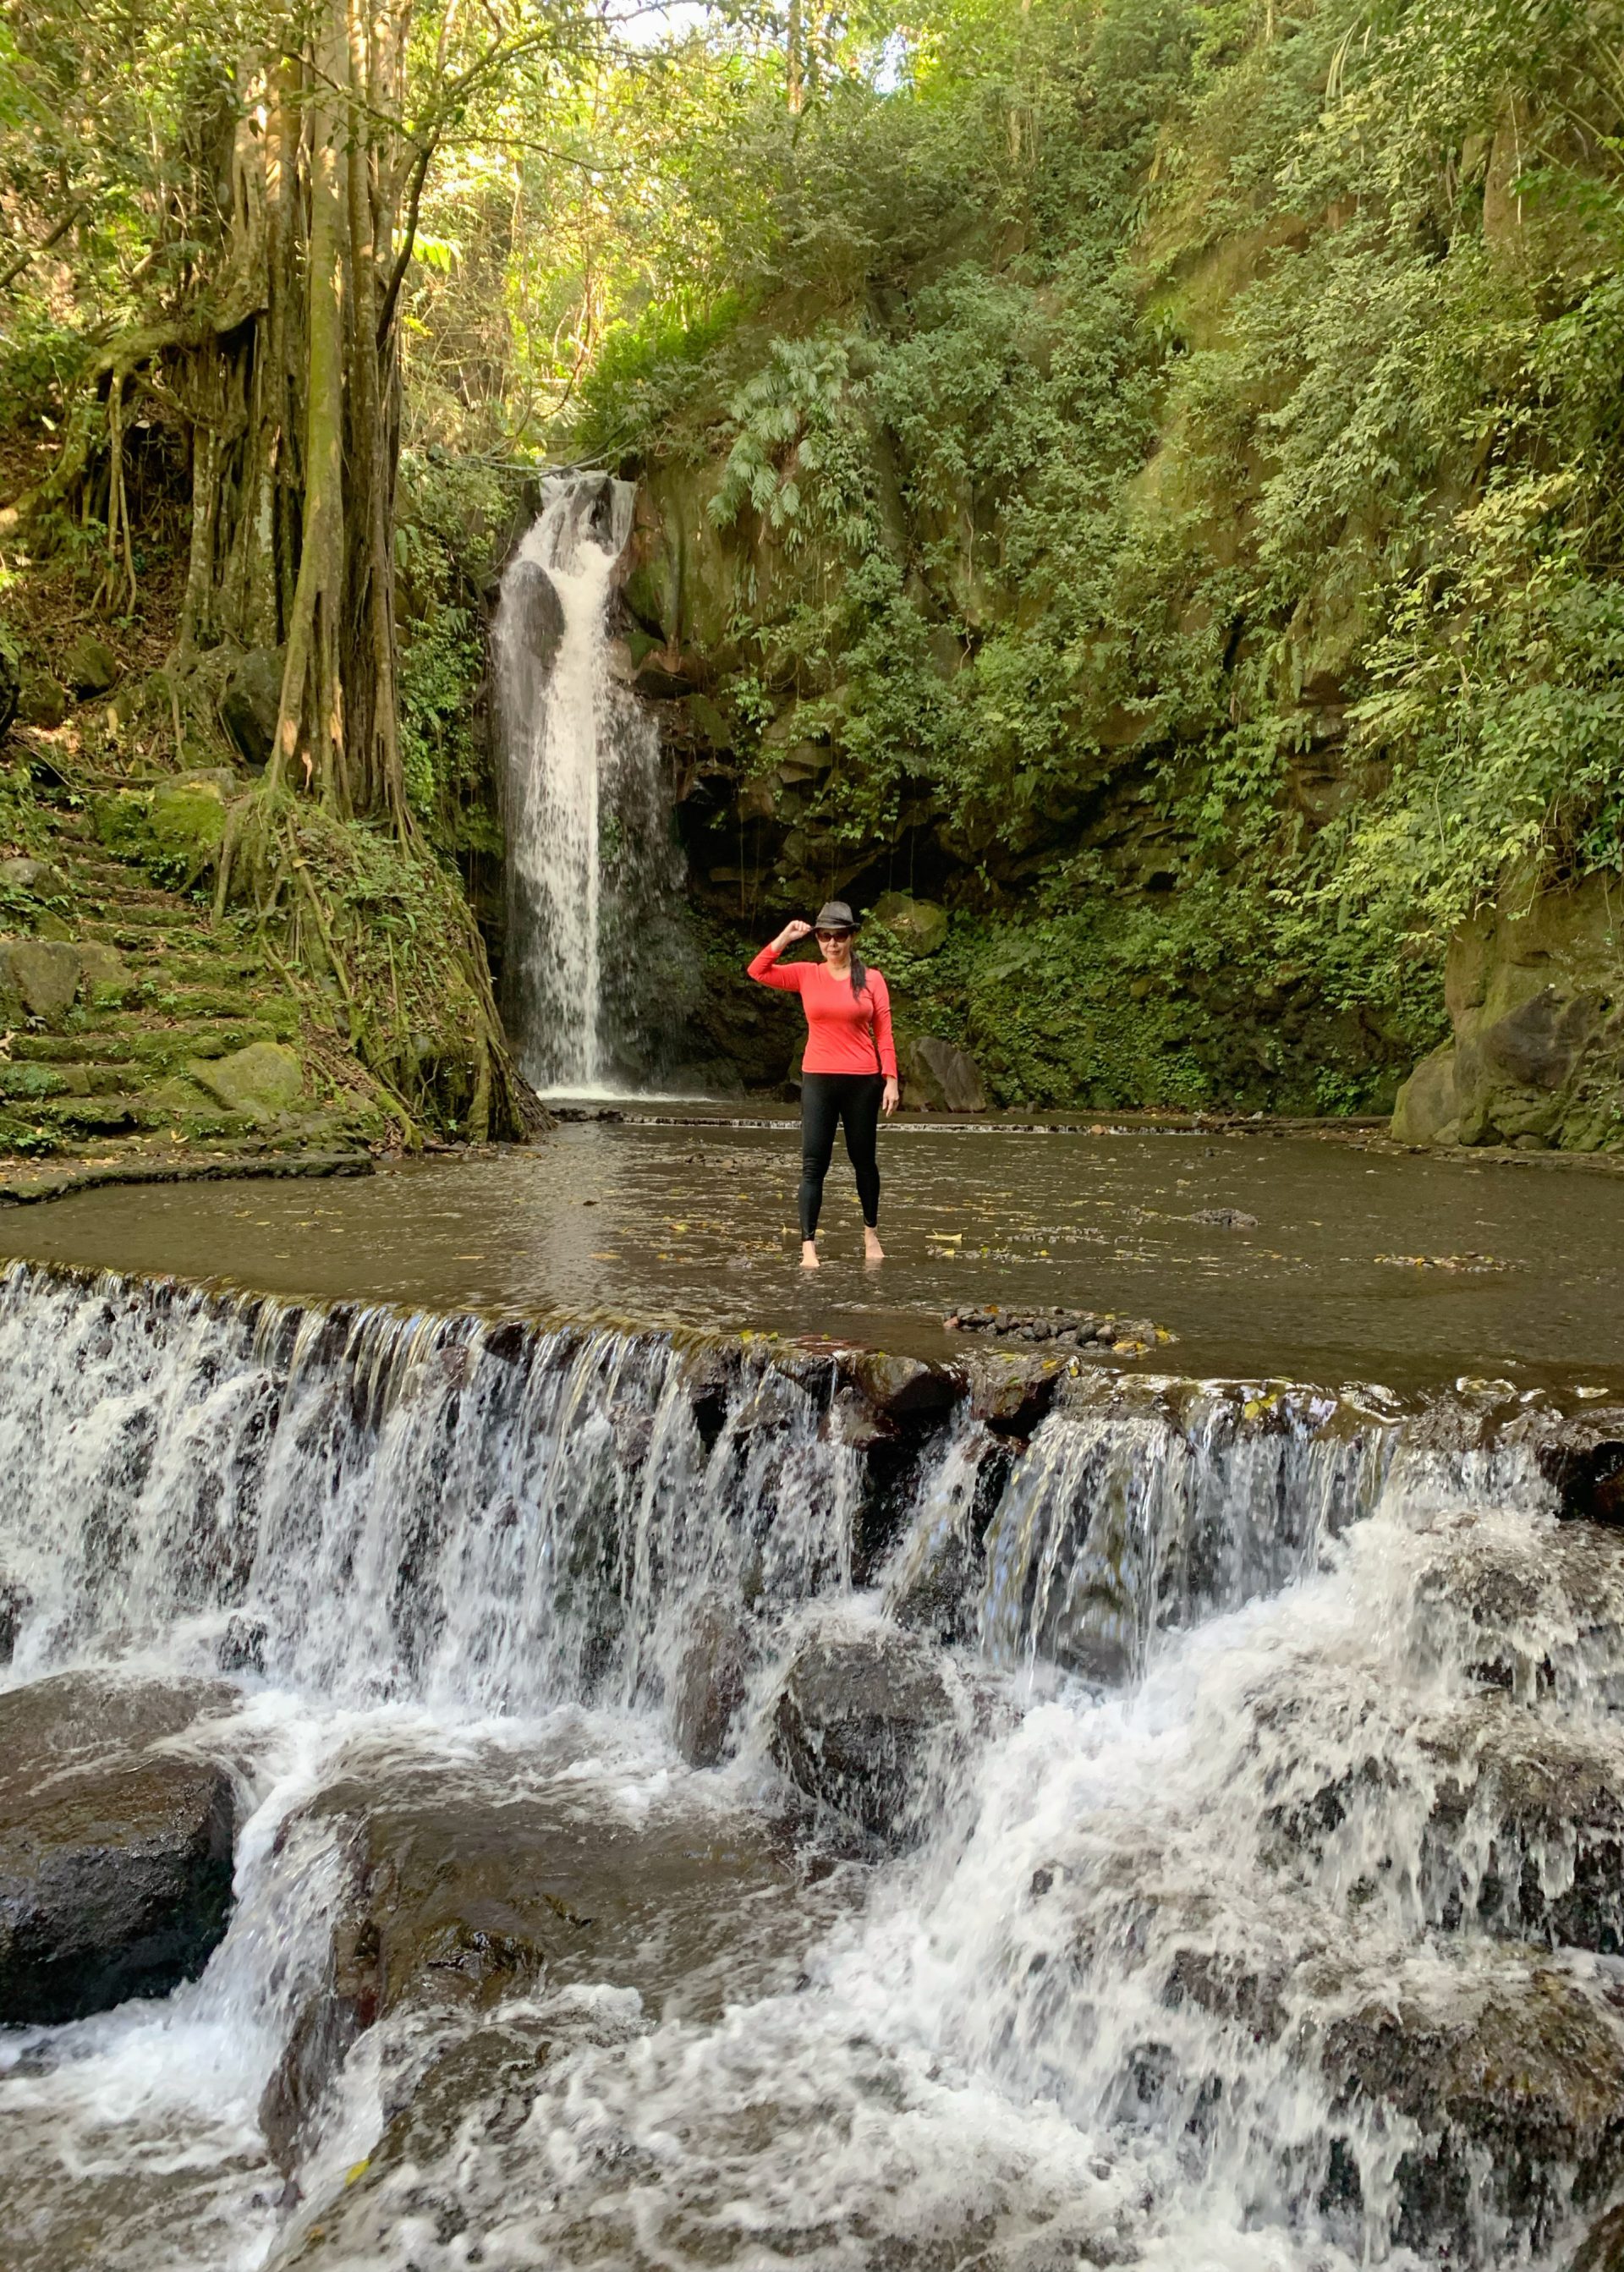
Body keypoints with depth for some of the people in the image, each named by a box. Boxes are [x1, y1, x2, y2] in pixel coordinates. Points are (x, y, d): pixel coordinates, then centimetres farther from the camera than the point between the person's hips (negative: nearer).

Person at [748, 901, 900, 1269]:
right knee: (813, 1165, -6)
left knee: (863, 1159, 12)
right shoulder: (806, 975, 5)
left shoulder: (871, 979, 2)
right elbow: (757, 972, -3)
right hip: (818, 1080, 0)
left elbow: (884, 1034, 1)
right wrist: (784, 938, -9)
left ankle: (871, 1233, 30)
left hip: (862, 1081, 0)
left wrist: (890, 1080, -4)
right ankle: (808, 1245, -8)